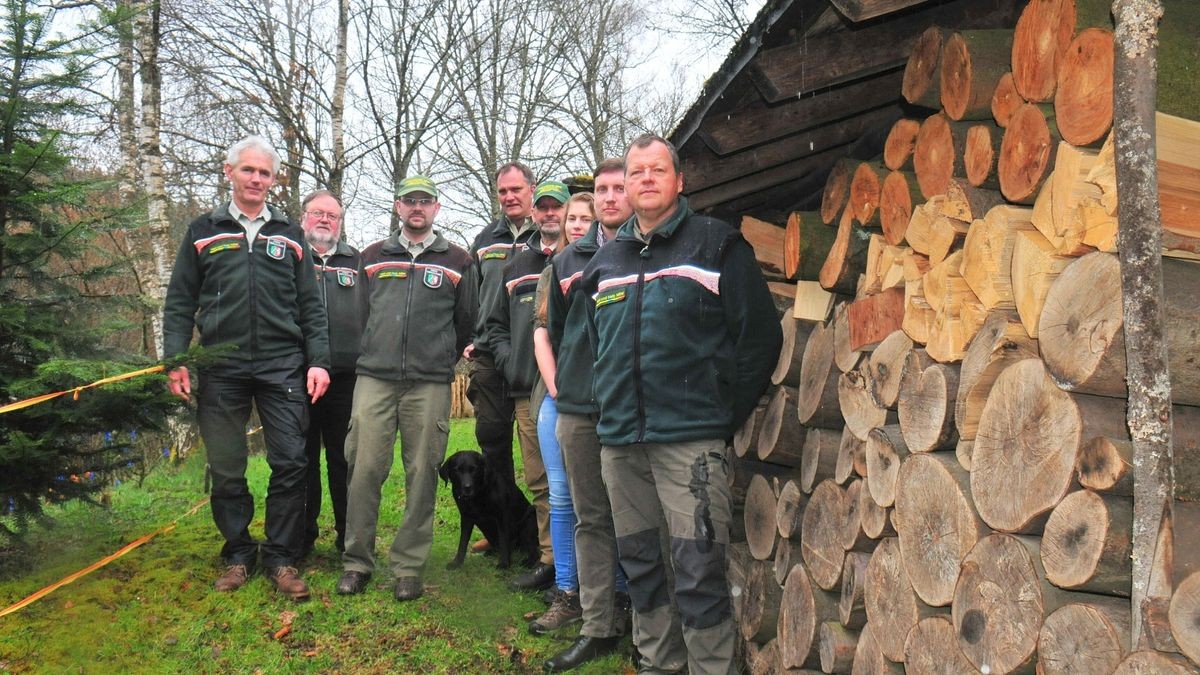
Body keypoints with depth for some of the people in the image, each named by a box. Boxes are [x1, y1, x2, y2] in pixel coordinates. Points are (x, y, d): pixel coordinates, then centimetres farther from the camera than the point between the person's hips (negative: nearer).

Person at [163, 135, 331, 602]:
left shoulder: (289, 235, 13)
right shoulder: (203, 232, 11)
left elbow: (310, 305, 11)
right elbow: (180, 303, 9)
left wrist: (318, 361, 0)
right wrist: (175, 361, -2)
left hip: (283, 366, 0)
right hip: (221, 368, 0)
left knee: (290, 463, -4)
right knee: (225, 470, 5)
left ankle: (282, 558, 8)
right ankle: (238, 554, 20)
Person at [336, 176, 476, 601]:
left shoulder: (457, 262, 10)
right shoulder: (372, 258, 14)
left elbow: (467, 324, 15)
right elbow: (359, 315, 21)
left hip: (430, 386, -1)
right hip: (373, 379, 1)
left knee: (422, 475, 0)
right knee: (364, 470, -3)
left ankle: (409, 567, 10)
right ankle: (357, 562, 9)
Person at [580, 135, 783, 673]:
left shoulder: (716, 245, 0)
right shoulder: (606, 260, 16)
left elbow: (761, 336, -3)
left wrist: (727, 417, -3)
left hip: (690, 440, -6)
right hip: (619, 441, 6)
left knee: (698, 574, -7)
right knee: (639, 566, 14)